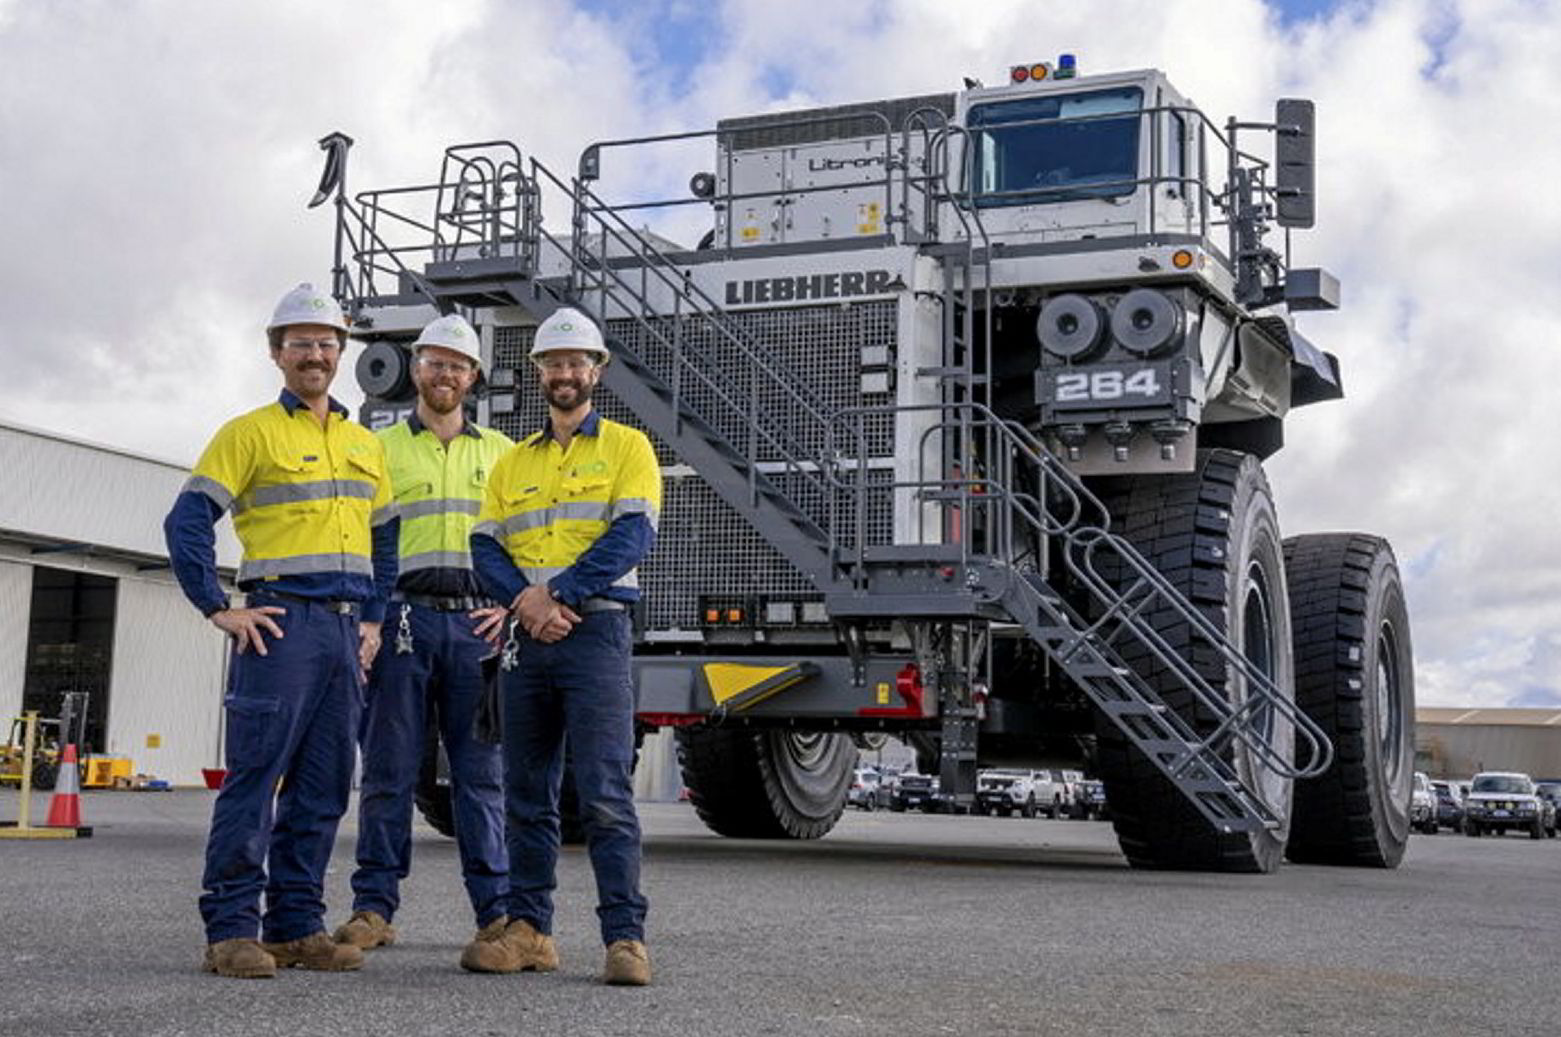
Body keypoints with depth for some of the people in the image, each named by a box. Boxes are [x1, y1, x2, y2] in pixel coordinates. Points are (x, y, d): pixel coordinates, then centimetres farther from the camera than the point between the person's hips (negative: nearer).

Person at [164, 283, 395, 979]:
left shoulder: (365, 445, 19)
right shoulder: (250, 433, 2)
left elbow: (385, 541, 24)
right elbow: (187, 524, -4)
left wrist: (374, 621, 13)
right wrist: (219, 609, -10)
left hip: (347, 629, 6)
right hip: (280, 623, -6)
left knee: (323, 785, 6)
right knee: (255, 774, -8)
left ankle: (297, 925, 12)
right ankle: (231, 929, -4)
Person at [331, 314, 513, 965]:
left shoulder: (500, 453, 17)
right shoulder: (380, 448, 11)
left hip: (479, 623, 1)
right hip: (403, 617, -1)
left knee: (483, 771, 2)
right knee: (389, 768, 0)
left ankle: (496, 908, 5)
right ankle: (375, 907, 5)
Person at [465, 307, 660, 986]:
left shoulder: (626, 447, 5)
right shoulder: (512, 463, 18)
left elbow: (632, 536, -9)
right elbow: (486, 549, 8)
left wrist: (557, 592, -16)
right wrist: (528, 602, -12)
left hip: (596, 631, -5)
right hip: (527, 640, 5)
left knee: (605, 794, -11)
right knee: (527, 794, 8)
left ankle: (625, 937, -9)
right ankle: (529, 928, 15)